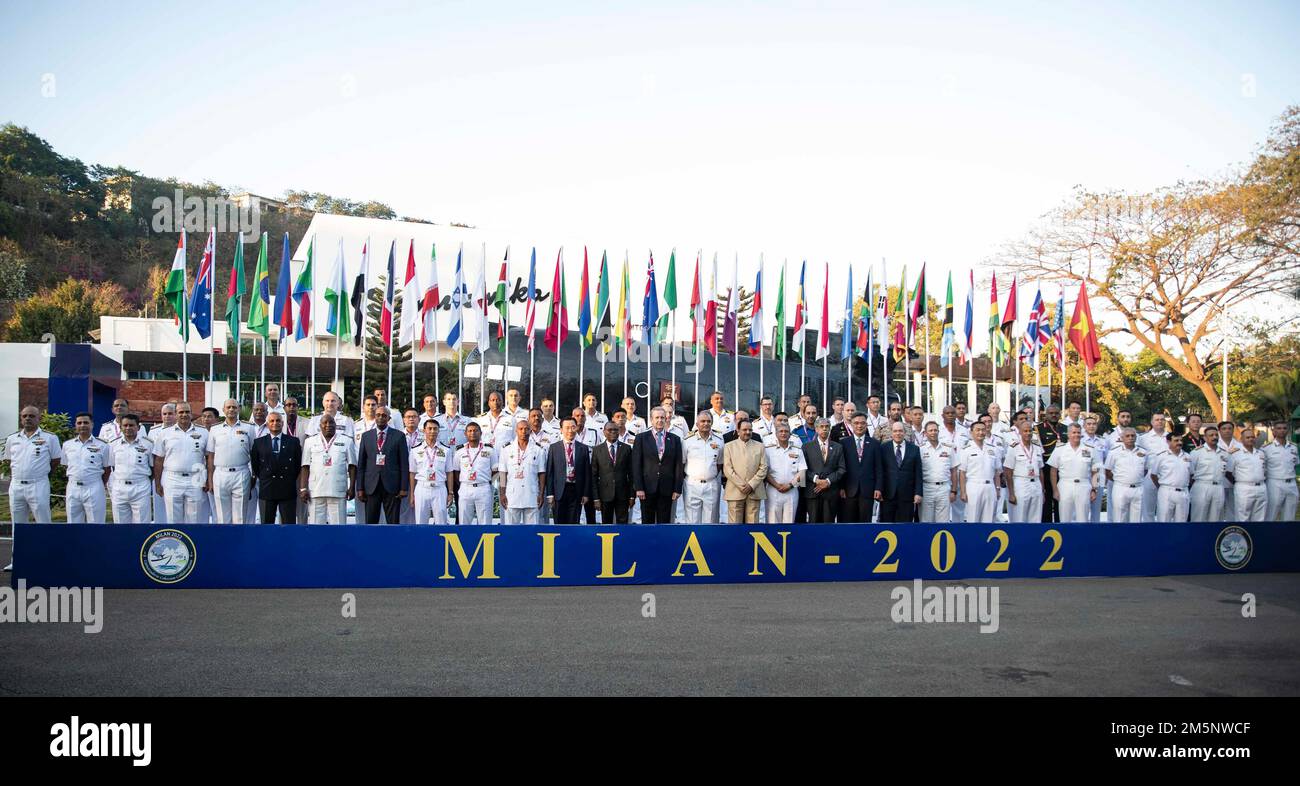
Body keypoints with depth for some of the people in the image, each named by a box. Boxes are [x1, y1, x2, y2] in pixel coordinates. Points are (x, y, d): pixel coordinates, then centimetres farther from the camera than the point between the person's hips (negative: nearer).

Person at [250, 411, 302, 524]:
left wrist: (290, 480, 4)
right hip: (267, 490, 1)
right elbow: (255, 465, 10)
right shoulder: (259, 442, 7)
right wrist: (264, 480, 7)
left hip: (288, 490, -1)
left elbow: (298, 464, 7)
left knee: (289, 523, 0)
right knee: (267, 522, 6)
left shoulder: (293, 441, 5)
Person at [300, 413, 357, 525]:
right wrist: (303, 488, 0)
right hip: (316, 491, 1)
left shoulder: (347, 440, 8)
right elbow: (305, 467, 8)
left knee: (339, 522, -3)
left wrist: (352, 487, 0)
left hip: (338, 491, -1)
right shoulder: (310, 441, 11)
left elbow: (352, 466, 7)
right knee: (316, 522, -1)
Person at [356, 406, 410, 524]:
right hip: (371, 486, 2)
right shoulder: (366, 436, 10)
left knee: (393, 522, 1)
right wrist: (360, 488, 3)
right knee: (370, 522, 4)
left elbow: (404, 463, 1)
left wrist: (404, 488, -5)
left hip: (392, 486, -2)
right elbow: (361, 464, 9)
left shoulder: (398, 436, 4)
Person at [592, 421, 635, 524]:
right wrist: (596, 498, -4)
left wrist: (631, 495, 0)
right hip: (605, 495, 0)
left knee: (622, 524, 0)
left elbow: (631, 473, 5)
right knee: (606, 524, 6)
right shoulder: (597, 450, 4)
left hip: (622, 494, 0)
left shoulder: (626, 449, 5)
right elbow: (594, 476, 3)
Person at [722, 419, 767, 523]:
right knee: (735, 523, -1)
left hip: (754, 492, 1)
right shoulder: (729, 446, 8)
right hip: (735, 492, -1)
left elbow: (763, 468, 4)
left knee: (752, 522, 1)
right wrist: (741, 486, -10)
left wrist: (751, 485, -7)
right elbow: (727, 469, -1)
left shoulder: (760, 446, 12)